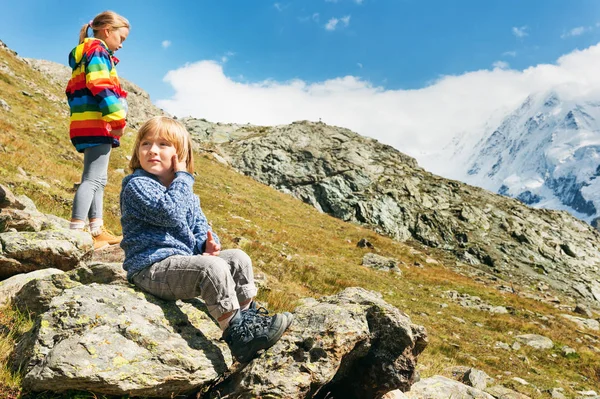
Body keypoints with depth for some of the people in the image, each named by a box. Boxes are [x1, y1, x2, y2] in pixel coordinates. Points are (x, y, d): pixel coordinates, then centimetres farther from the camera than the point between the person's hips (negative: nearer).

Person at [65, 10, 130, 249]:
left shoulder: (84, 56, 26)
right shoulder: (98, 52, -5)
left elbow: (73, 92, 25)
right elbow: (101, 87, -18)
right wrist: (117, 119, -21)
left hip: (86, 126, 11)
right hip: (97, 125, -10)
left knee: (97, 179, 12)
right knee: (93, 178, -15)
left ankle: (97, 231, 15)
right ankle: (76, 234, -20)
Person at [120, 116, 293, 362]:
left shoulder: (183, 188, 17)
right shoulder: (136, 185, -9)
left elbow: (198, 222, 19)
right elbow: (169, 212, -25)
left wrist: (208, 241, -4)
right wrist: (183, 177, -14)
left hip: (185, 258, 8)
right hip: (152, 268, -8)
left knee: (238, 258, -3)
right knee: (213, 268, -30)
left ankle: (248, 317, 6)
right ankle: (238, 335, -26)